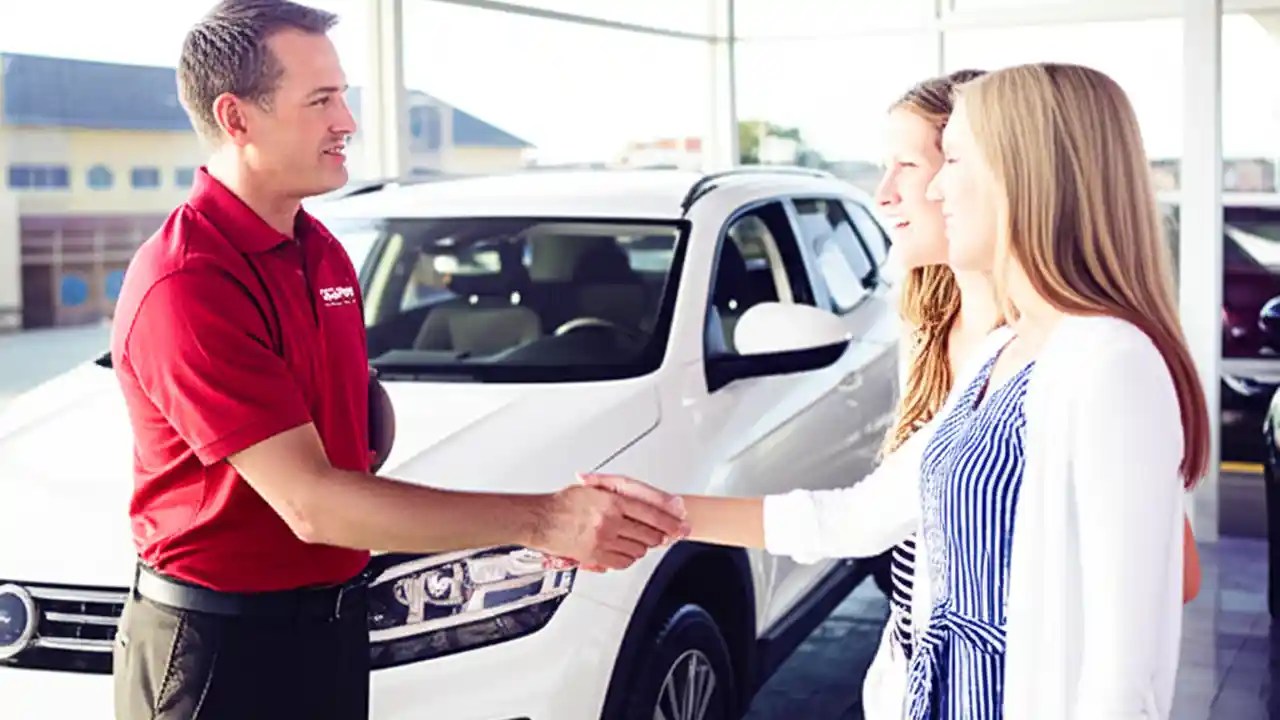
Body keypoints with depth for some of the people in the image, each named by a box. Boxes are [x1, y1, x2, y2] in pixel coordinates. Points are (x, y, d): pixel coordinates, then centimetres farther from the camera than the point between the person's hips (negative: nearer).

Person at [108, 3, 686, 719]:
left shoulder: (323, 250, 6)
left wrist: (369, 450, -3)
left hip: (337, 620, 8)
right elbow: (309, 503, -27)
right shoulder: (184, 284, -23)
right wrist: (543, 519, -30)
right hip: (218, 650, -8)